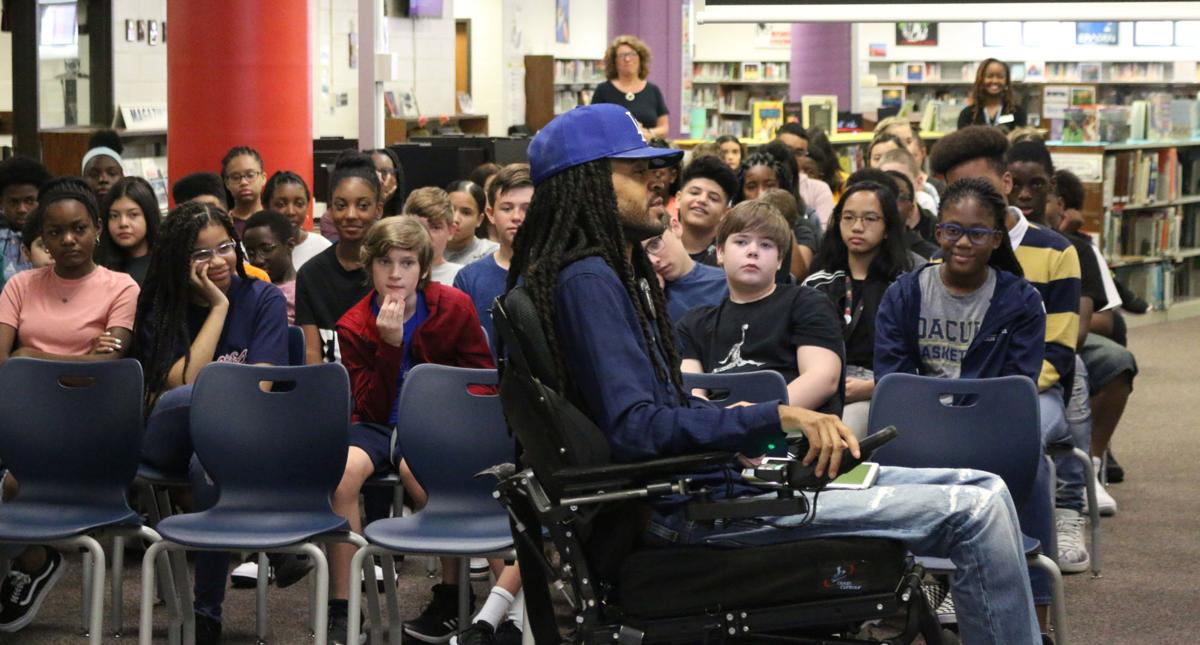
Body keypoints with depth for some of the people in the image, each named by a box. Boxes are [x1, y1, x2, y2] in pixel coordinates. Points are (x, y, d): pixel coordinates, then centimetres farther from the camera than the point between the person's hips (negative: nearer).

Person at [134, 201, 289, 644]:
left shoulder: (263, 299, 3)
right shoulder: (160, 307, 5)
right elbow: (181, 384, -13)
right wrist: (218, 307, -11)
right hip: (170, 441, 1)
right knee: (187, 400, -37)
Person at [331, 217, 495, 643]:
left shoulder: (454, 307, -3)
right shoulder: (353, 326, -3)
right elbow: (371, 408, -9)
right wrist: (390, 345, -21)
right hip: (378, 426, 2)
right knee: (343, 471, -31)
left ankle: (450, 593, -17)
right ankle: (340, 608, -24)